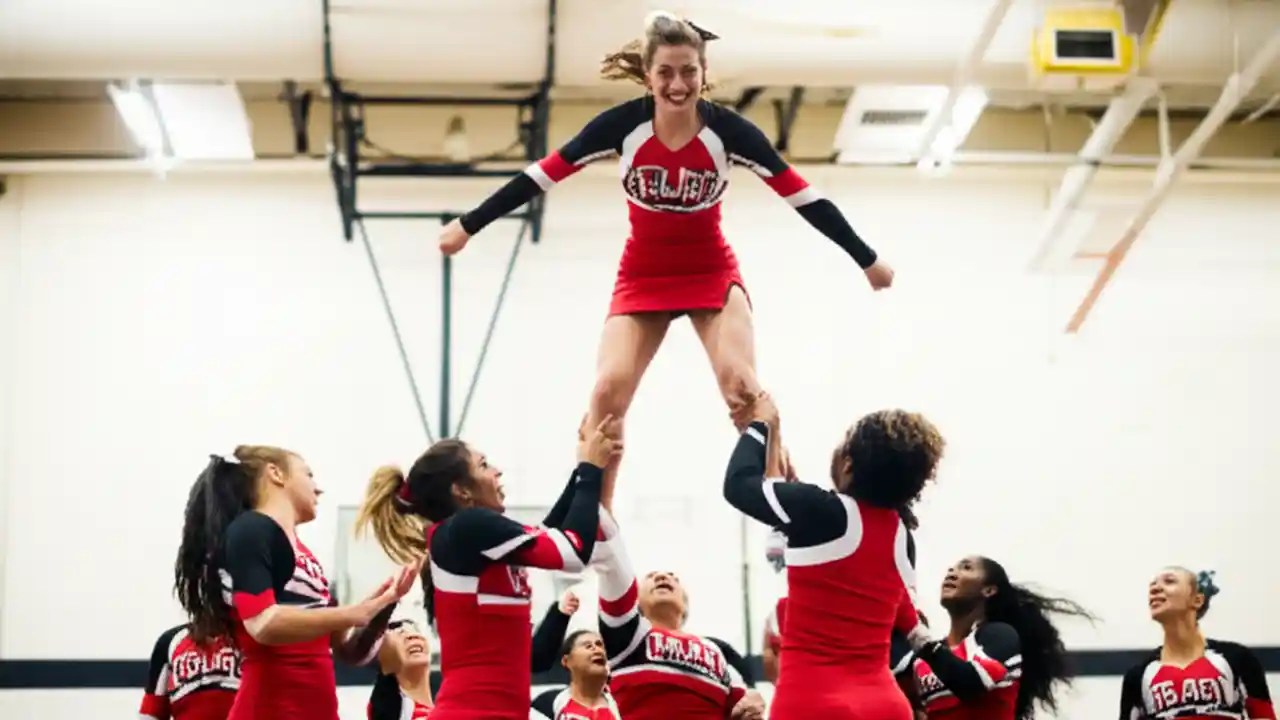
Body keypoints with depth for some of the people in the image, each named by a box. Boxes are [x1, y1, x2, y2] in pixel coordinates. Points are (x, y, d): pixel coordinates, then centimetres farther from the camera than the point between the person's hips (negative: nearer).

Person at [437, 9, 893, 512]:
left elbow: (801, 194, -10)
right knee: (609, 389, -15)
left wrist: (867, 260, -6)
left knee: (741, 383, -19)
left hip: (713, 274, -1)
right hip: (642, 278, 1)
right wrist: (468, 226, -4)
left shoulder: (728, 131, -18)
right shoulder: (622, 124, -17)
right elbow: (545, 174, -8)